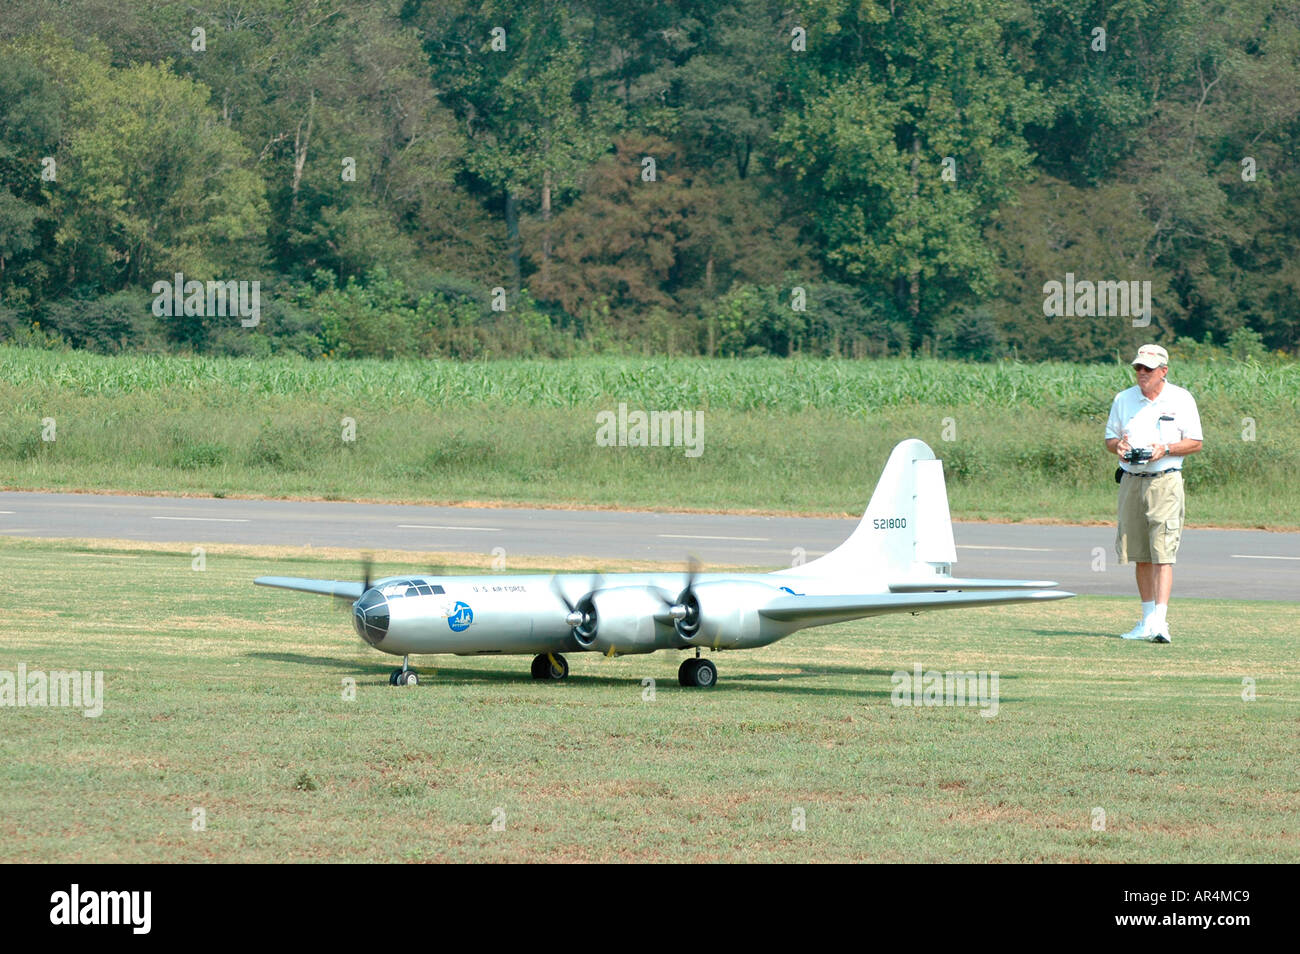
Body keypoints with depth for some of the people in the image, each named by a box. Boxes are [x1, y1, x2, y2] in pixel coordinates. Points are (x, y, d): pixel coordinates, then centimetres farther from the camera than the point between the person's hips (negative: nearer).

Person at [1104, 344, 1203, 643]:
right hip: (1131, 481, 4)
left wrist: (1166, 449, -14)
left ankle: (1160, 621, -19)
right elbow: (1109, 439, 17)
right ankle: (1148, 619, 16)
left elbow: (1195, 442, 3)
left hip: (1165, 481, -4)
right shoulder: (1123, 400, 12)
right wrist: (1119, 445, -6)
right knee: (1140, 556, 8)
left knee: (1162, 553, -13)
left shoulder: (1181, 400, 2)